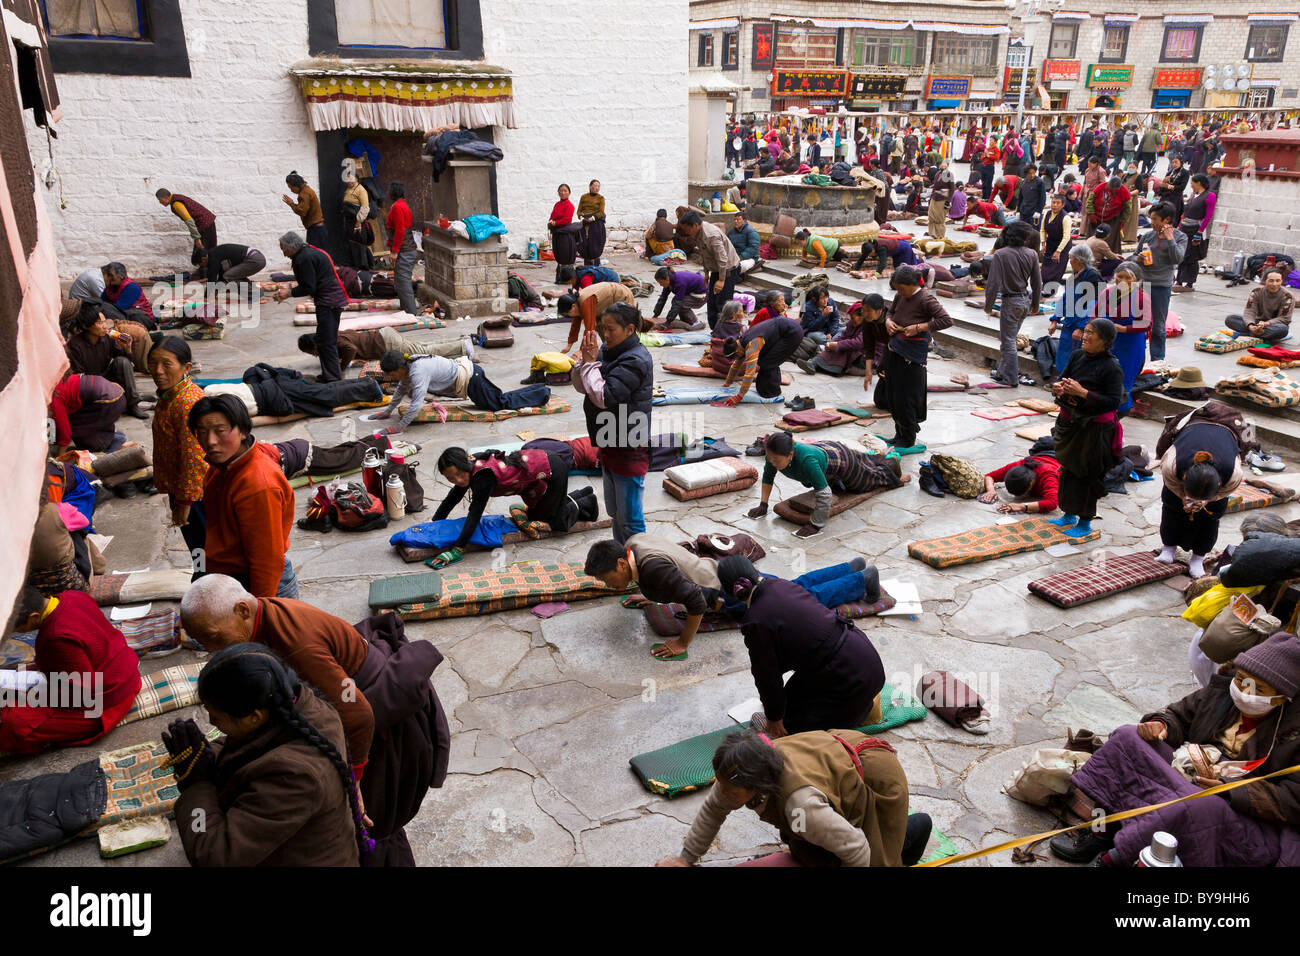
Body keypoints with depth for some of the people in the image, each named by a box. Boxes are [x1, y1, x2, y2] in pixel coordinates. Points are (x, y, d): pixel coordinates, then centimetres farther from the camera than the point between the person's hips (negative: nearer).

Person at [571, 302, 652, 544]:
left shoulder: (636, 361, -20)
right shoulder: (608, 350, 6)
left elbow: (604, 396, -27)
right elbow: (579, 385, 7)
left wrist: (590, 362, -17)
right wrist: (586, 358, -10)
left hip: (629, 450, -9)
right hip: (610, 445, 9)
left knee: (629, 518, 2)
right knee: (615, 513, 22)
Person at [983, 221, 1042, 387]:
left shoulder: (1000, 255, -16)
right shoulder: (1032, 254, -3)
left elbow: (993, 284, -18)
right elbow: (1037, 283, 4)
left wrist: (988, 306, -5)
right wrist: (1035, 305, 18)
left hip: (1010, 302, -5)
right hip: (1025, 300, 5)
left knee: (1008, 341, 3)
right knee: (1009, 338, 19)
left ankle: (1011, 379, 8)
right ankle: (1002, 372, 28)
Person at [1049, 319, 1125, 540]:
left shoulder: (1112, 368, -17)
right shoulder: (1077, 356, 1)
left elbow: (1114, 402, -21)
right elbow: (1063, 378, 9)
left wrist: (1082, 392, -27)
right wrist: (1058, 387, -15)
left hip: (1095, 429, -6)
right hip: (1070, 422, 7)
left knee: (1087, 474, 3)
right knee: (1068, 468, 16)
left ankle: (1085, 523, 17)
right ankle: (1069, 515, 32)